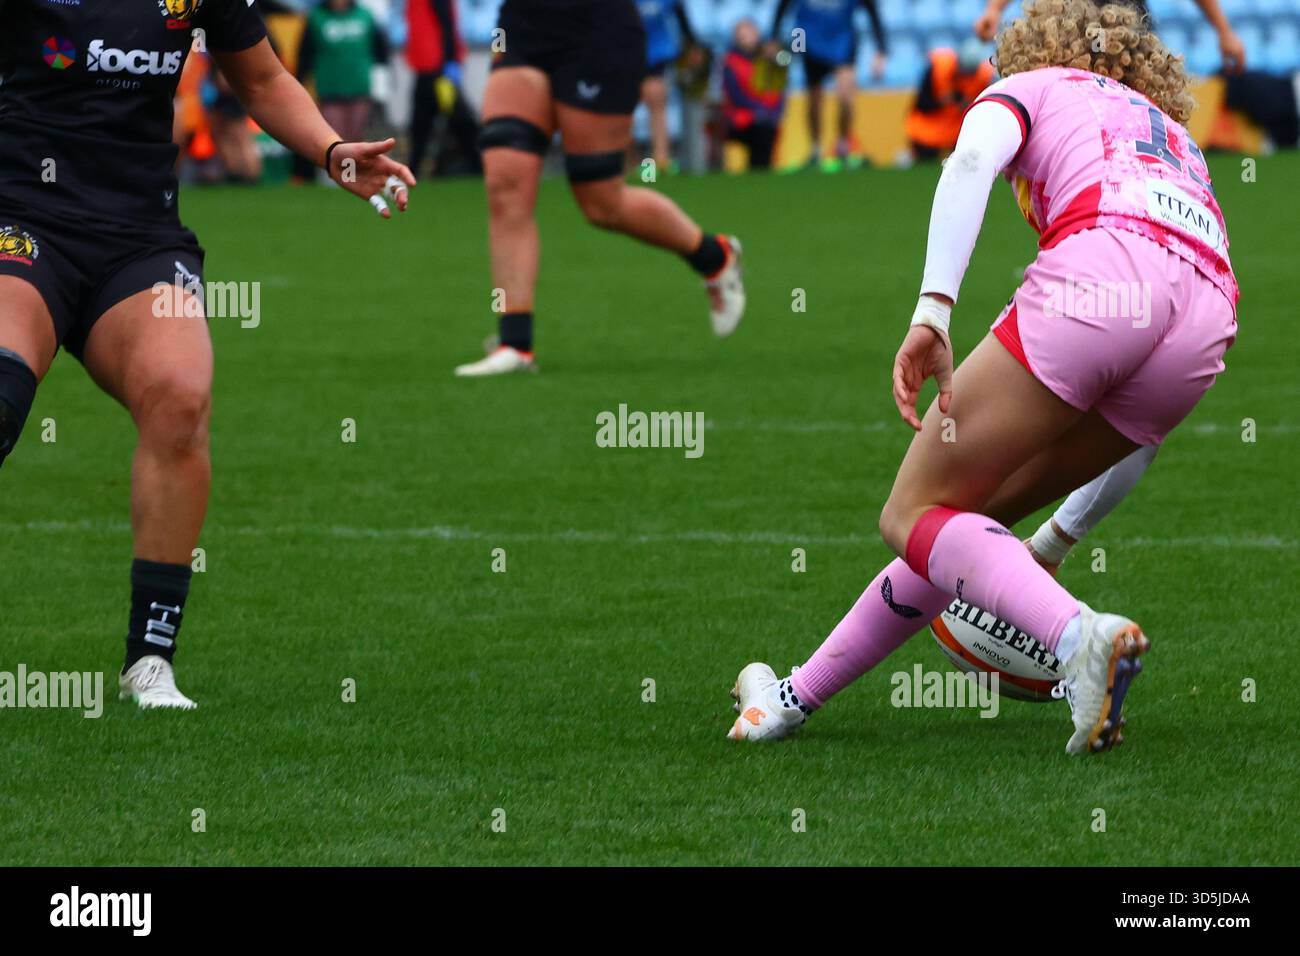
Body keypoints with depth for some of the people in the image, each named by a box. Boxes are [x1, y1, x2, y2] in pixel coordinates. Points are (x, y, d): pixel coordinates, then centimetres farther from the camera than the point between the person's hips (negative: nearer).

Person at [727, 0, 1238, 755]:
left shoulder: (1028, 86, 26)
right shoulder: (1176, 136, 41)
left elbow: (972, 161, -1)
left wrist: (932, 311, -12)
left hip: (1098, 269, -6)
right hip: (1207, 328, 6)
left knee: (914, 513, -1)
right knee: (966, 517, 17)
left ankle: (1081, 635, -27)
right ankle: (798, 697, 20)